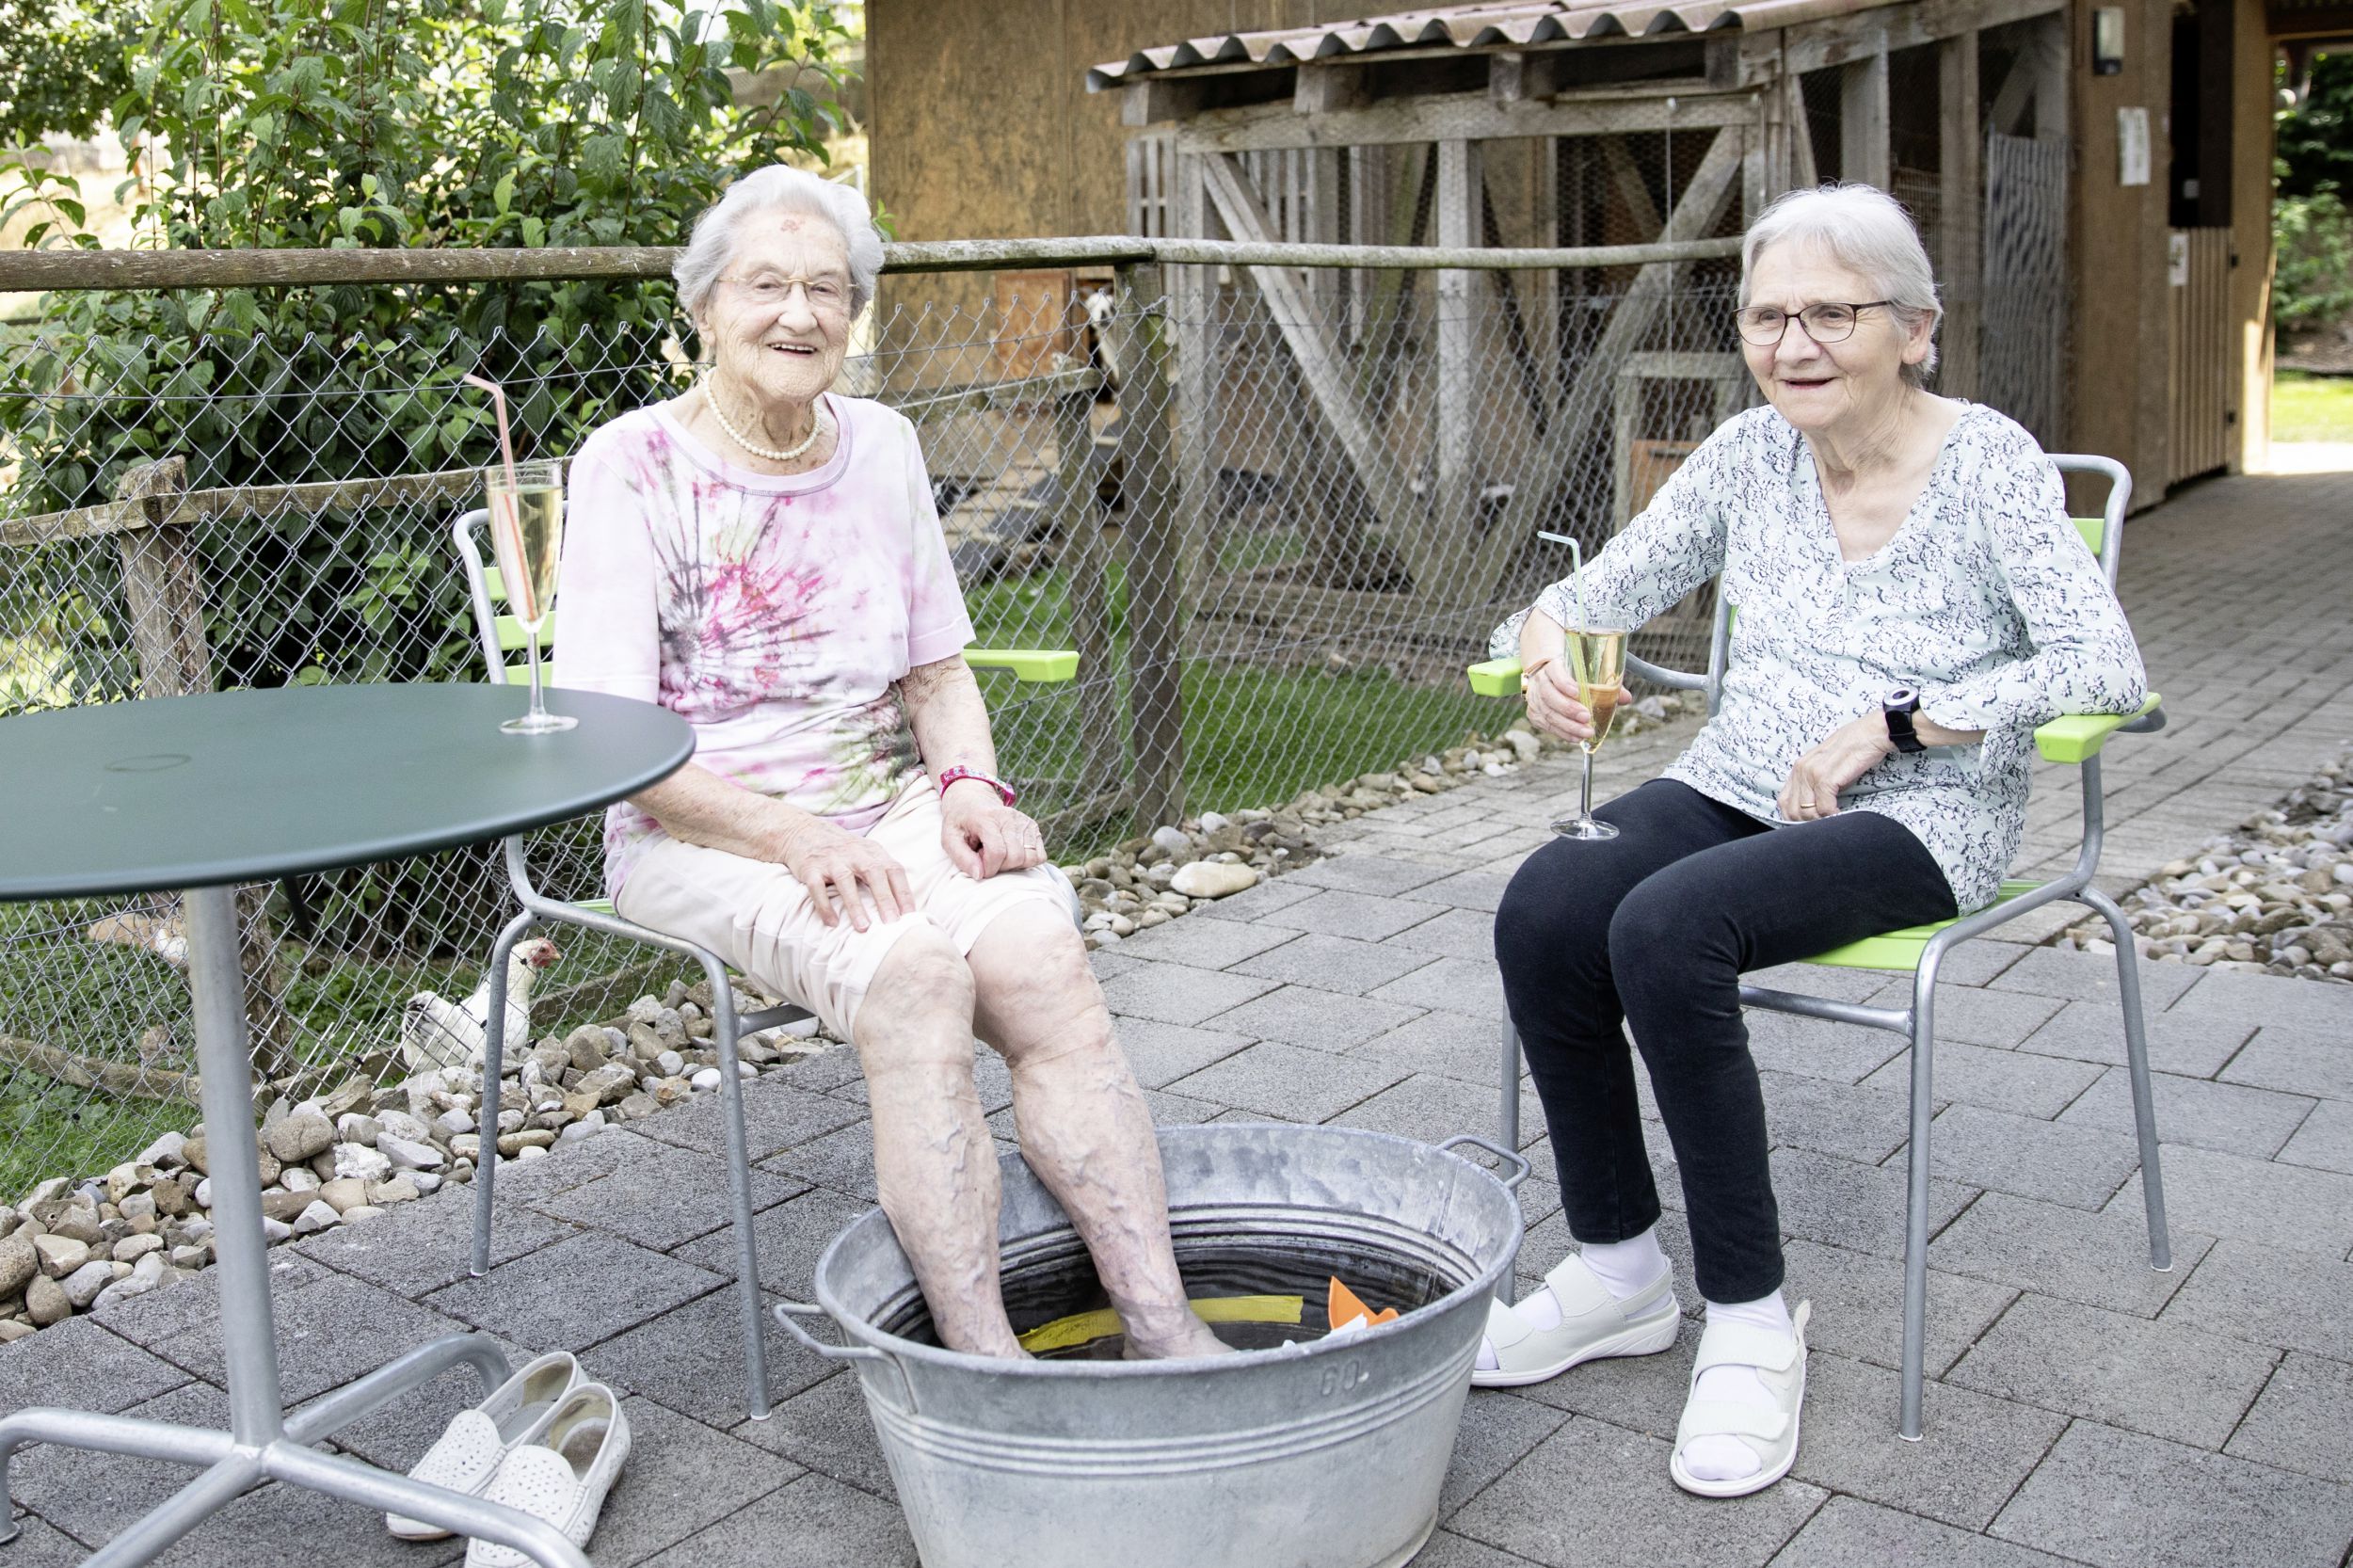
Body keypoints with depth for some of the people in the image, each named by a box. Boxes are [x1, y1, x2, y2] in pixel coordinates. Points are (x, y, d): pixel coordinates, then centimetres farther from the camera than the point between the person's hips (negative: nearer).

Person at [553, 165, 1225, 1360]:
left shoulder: (881, 447, 11)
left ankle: (1162, 1328, -28)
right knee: (909, 973, -34)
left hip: (891, 810, 4)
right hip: (702, 836, -4)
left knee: (1040, 955, -27)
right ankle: (984, 1361, -34)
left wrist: (970, 784, -6)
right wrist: (794, 837, -23)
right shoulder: (635, 467, -5)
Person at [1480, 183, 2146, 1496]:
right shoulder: (1748, 455, 6)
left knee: (1665, 926, -33)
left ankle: (1750, 1318, -16)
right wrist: (1550, 645, -13)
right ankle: (1619, 1270, -5)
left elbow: (2106, 670, -18)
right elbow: (1597, 593, 11)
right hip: (1741, 785, 5)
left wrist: (1891, 722, -22)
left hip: (1920, 816, -5)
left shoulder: (1989, 463, -8)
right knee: (1544, 908, -24)